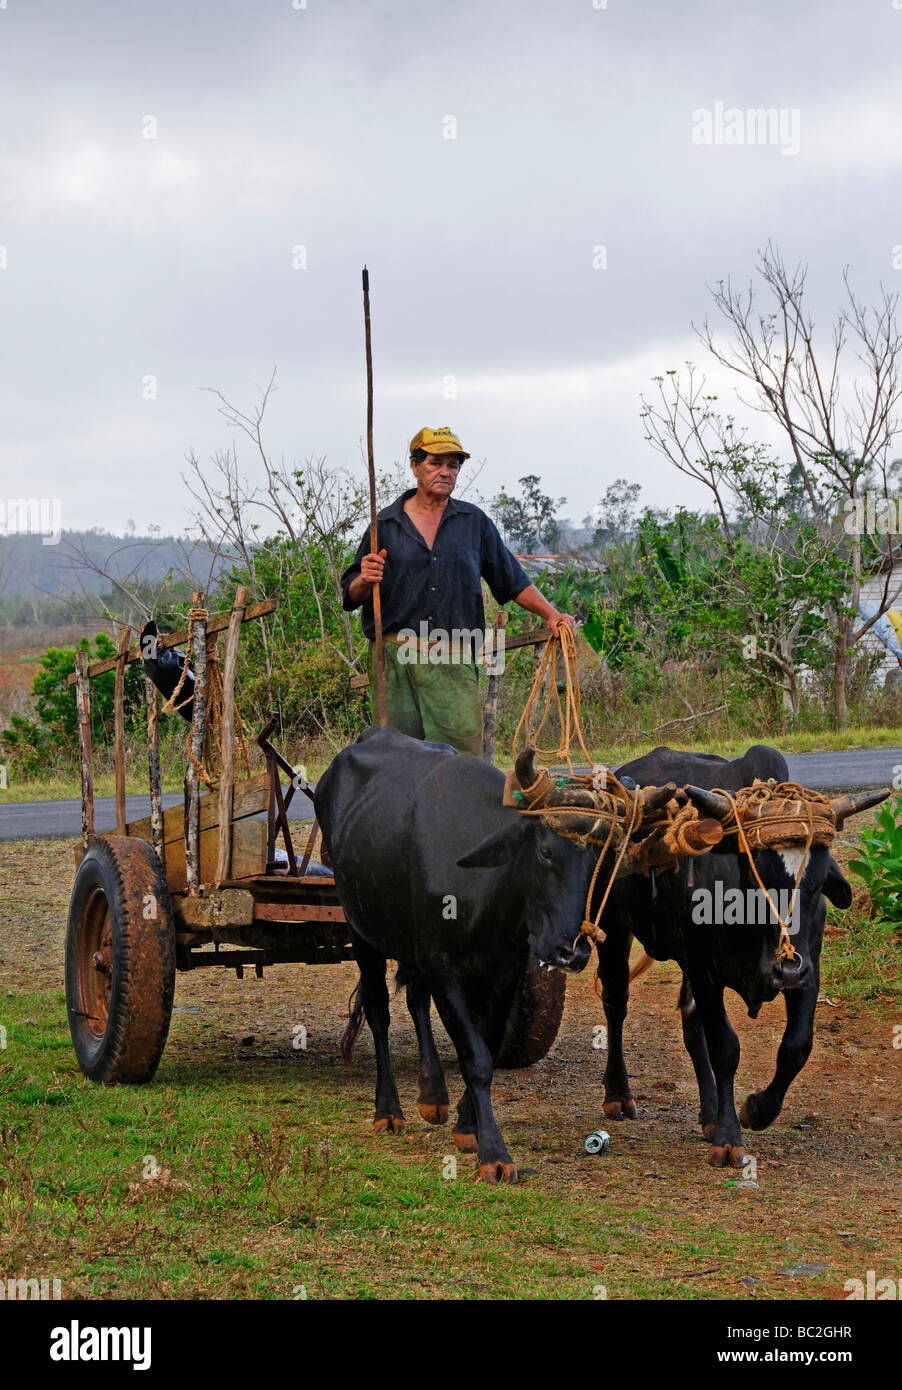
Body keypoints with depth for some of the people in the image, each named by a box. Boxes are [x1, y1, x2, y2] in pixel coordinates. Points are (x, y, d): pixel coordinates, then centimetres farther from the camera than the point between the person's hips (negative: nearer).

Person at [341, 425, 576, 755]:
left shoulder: (475, 522, 15)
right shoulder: (386, 524, 10)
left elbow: (512, 580, 19)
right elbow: (351, 597, 10)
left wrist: (550, 615, 6)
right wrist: (364, 581, -13)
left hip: (454, 662, 0)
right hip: (395, 656, 0)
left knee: (465, 752, -13)